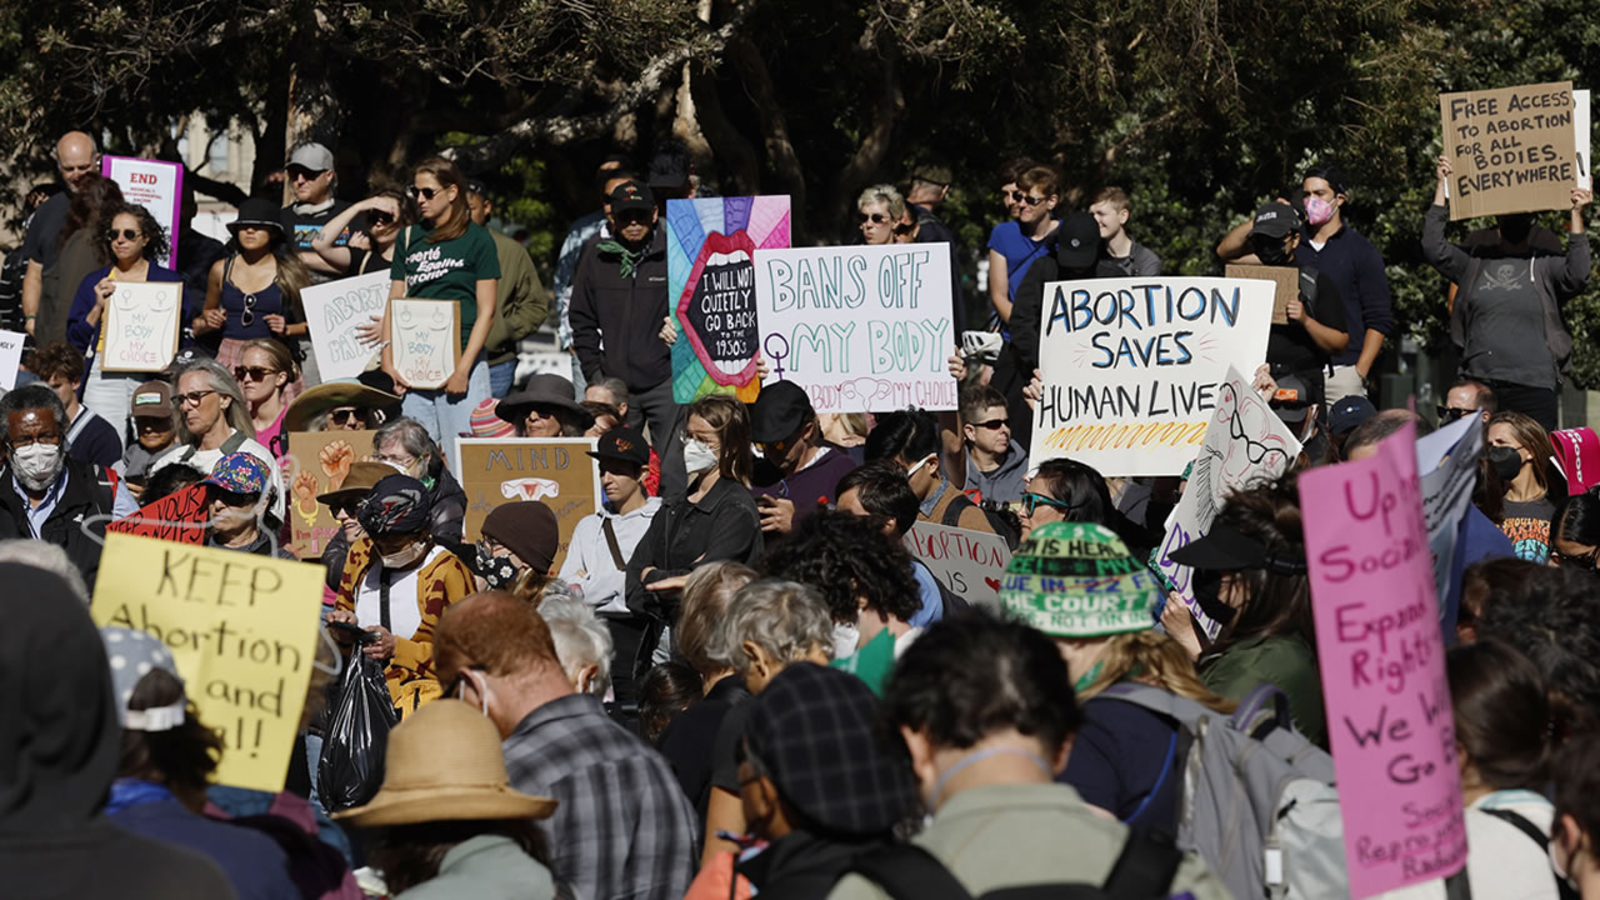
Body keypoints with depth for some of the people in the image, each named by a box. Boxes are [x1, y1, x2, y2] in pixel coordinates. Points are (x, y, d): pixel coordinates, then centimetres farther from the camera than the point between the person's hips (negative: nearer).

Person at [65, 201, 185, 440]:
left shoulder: (169, 281, 10)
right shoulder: (94, 283, 15)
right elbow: (75, 339, 11)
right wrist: (99, 307, -1)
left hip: (151, 375, -1)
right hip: (104, 375, 1)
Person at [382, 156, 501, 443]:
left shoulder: (477, 239, 0)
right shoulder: (409, 238, 14)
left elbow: (486, 312, -3)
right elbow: (394, 304, 14)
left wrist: (463, 369, -11)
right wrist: (388, 363, 3)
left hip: (461, 358, -4)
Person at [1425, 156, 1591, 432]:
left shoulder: (1546, 267, 9)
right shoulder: (1475, 264, 15)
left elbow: (1577, 275, -10)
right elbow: (1433, 248, 6)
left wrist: (1576, 216, -12)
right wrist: (1443, 187, 5)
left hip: (1533, 387, -2)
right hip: (1478, 384, 2)